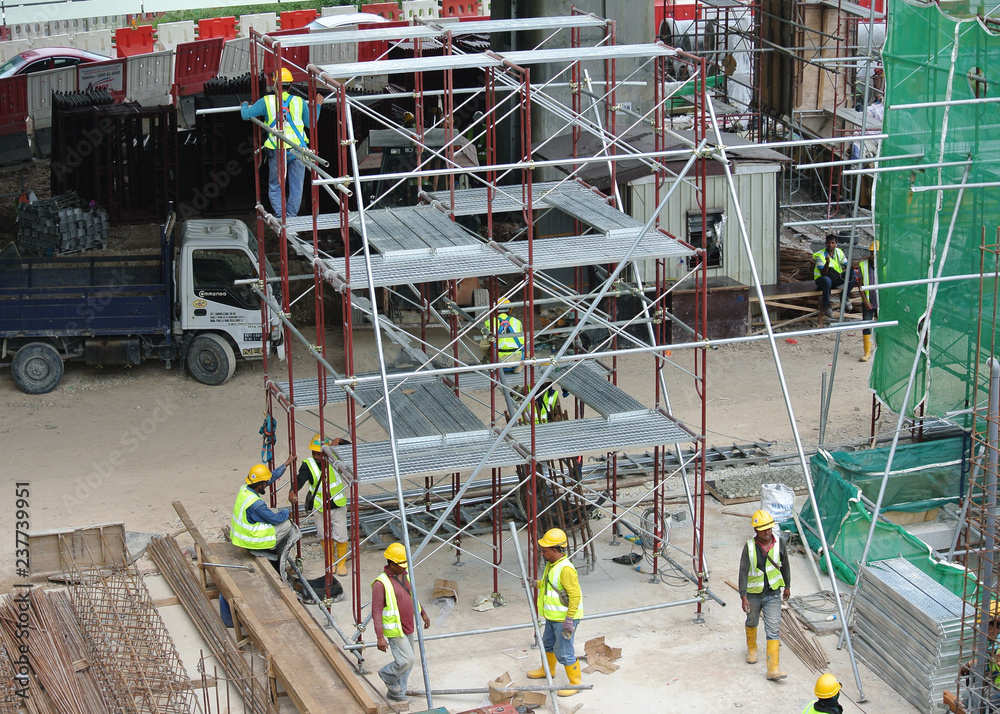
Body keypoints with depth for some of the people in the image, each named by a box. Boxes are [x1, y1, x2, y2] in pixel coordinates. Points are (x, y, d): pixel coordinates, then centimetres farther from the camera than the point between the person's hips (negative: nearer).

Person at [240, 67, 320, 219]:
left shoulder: (267, 101, -4)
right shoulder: (299, 102, 1)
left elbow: (246, 114, -2)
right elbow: (311, 123, 10)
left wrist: (244, 105, 22)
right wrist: (317, 105, 25)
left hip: (277, 151, -1)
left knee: (275, 187, 11)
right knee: (296, 187, 11)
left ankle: (280, 215, 0)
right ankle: (291, 217, 12)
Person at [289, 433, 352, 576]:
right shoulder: (308, 465, -14)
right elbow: (300, 480, -27)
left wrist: (338, 441, -18)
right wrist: (293, 491, -48)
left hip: (338, 506, 0)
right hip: (319, 509, 0)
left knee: (341, 537, 6)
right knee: (325, 536, 15)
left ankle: (342, 563, 27)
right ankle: (331, 560, 37)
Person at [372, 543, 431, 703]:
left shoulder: (405, 575, 4)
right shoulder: (381, 584, -21)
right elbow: (376, 612, -20)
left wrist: (423, 613, 25)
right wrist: (380, 637, -24)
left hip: (408, 628, 8)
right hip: (395, 630, -8)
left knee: (407, 662, 13)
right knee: (406, 660, -13)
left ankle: (396, 692, 28)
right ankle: (388, 675, 16)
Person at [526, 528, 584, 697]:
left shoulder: (565, 569, -27)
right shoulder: (551, 564, 5)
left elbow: (575, 595, -28)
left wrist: (569, 620, -28)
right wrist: (536, 583, 11)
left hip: (565, 618, -10)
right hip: (552, 616, 10)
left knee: (564, 652, -3)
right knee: (548, 644, 28)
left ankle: (575, 682, 11)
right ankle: (548, 670, 49)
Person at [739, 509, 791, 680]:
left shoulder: (778, 543, -7)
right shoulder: (750, 546, -13)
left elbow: (784, 566, 9)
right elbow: (743, 572, -13)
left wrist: (787, 586, 18)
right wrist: (743, 596, -17)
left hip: (773, 595, 0)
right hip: (753, 594, 0)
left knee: (772, 630, -9)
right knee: (752, 622, 23)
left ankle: (773, 669, -12)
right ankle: (752, 649, 53)